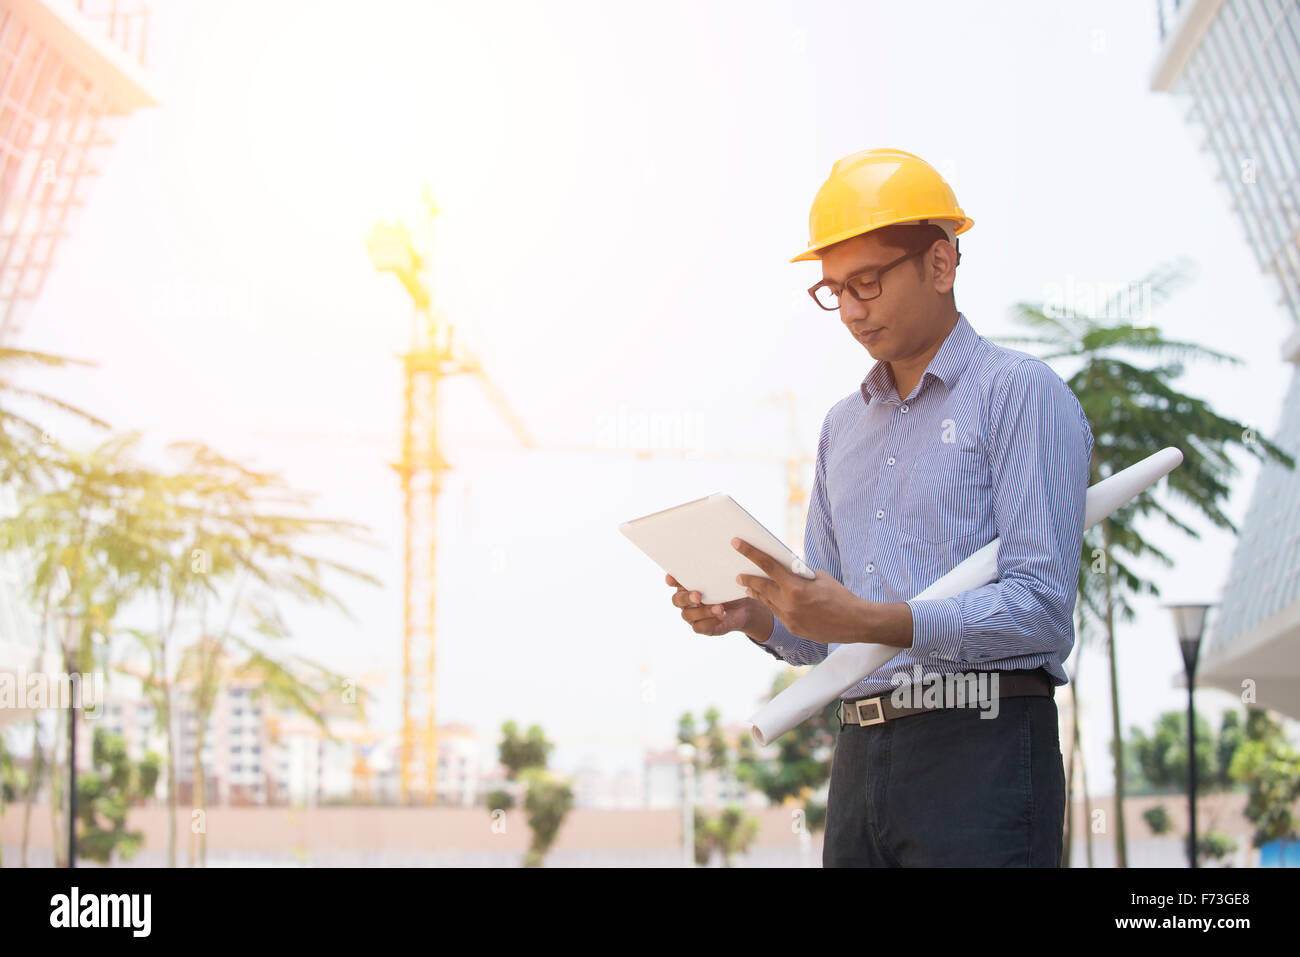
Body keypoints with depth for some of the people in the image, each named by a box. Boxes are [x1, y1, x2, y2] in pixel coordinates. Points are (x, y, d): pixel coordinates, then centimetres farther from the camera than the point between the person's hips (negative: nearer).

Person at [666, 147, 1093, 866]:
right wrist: (750, 615, 0)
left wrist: (871, 621, -22)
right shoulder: (842, 426, 20)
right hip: (859, 759, 6)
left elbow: (1040, 606, -13)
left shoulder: (1021, 394, -2)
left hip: (983, 753, -6)